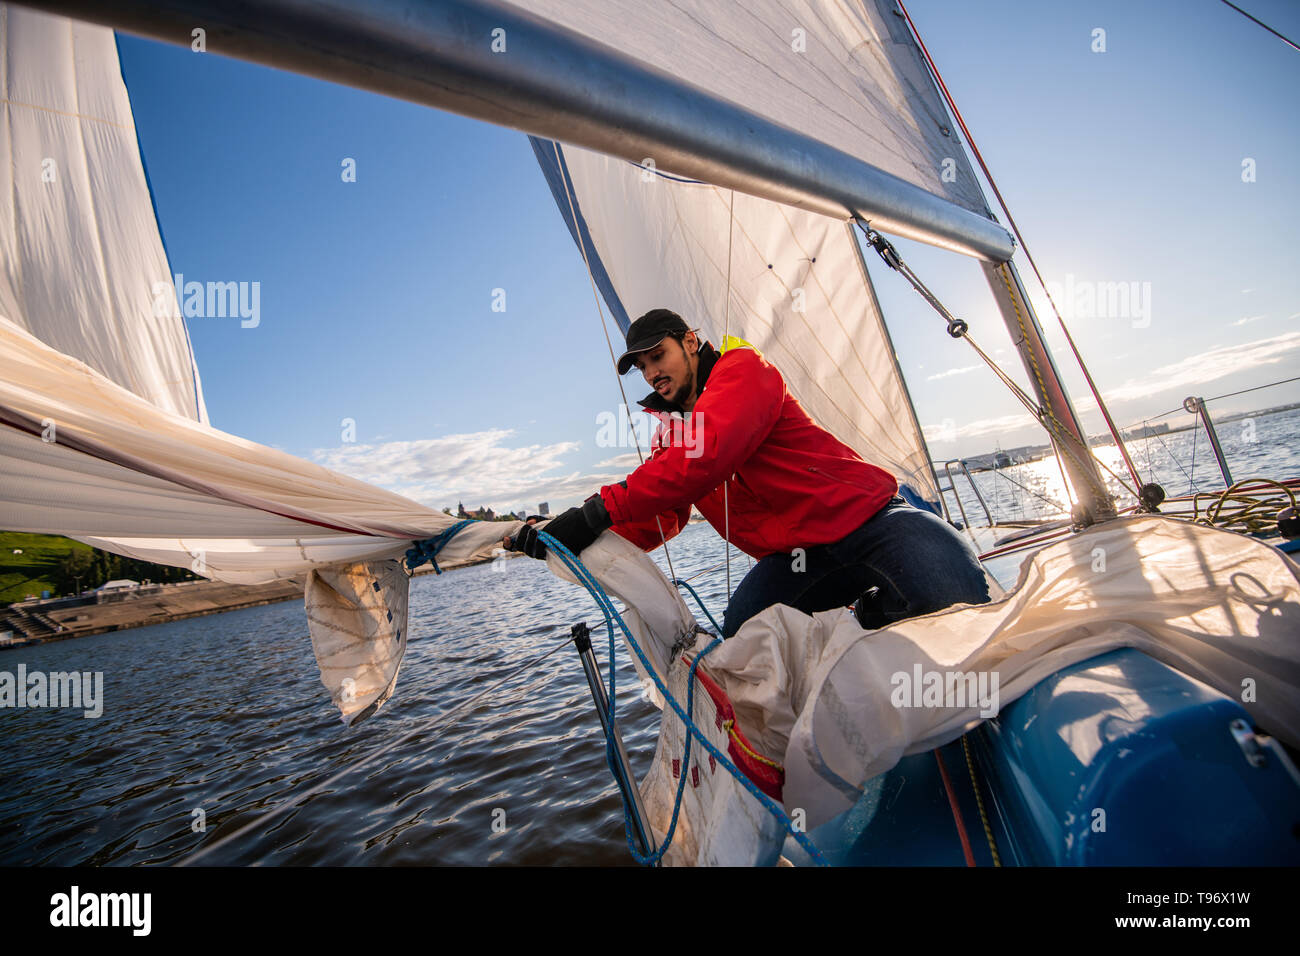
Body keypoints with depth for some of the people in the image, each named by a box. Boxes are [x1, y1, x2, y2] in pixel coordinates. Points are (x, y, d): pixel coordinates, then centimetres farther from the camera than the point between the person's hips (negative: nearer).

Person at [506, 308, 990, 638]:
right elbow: (655, 524, 7)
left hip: (866, 517, -5)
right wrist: (558, 535, -8)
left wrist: (601, 508, -30)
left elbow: (705, 455, -26)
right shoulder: (670, 431, 16)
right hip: (793, 555, 6)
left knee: (957, 601, -29)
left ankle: (877, 608, 2)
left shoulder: (742, 368, -6)